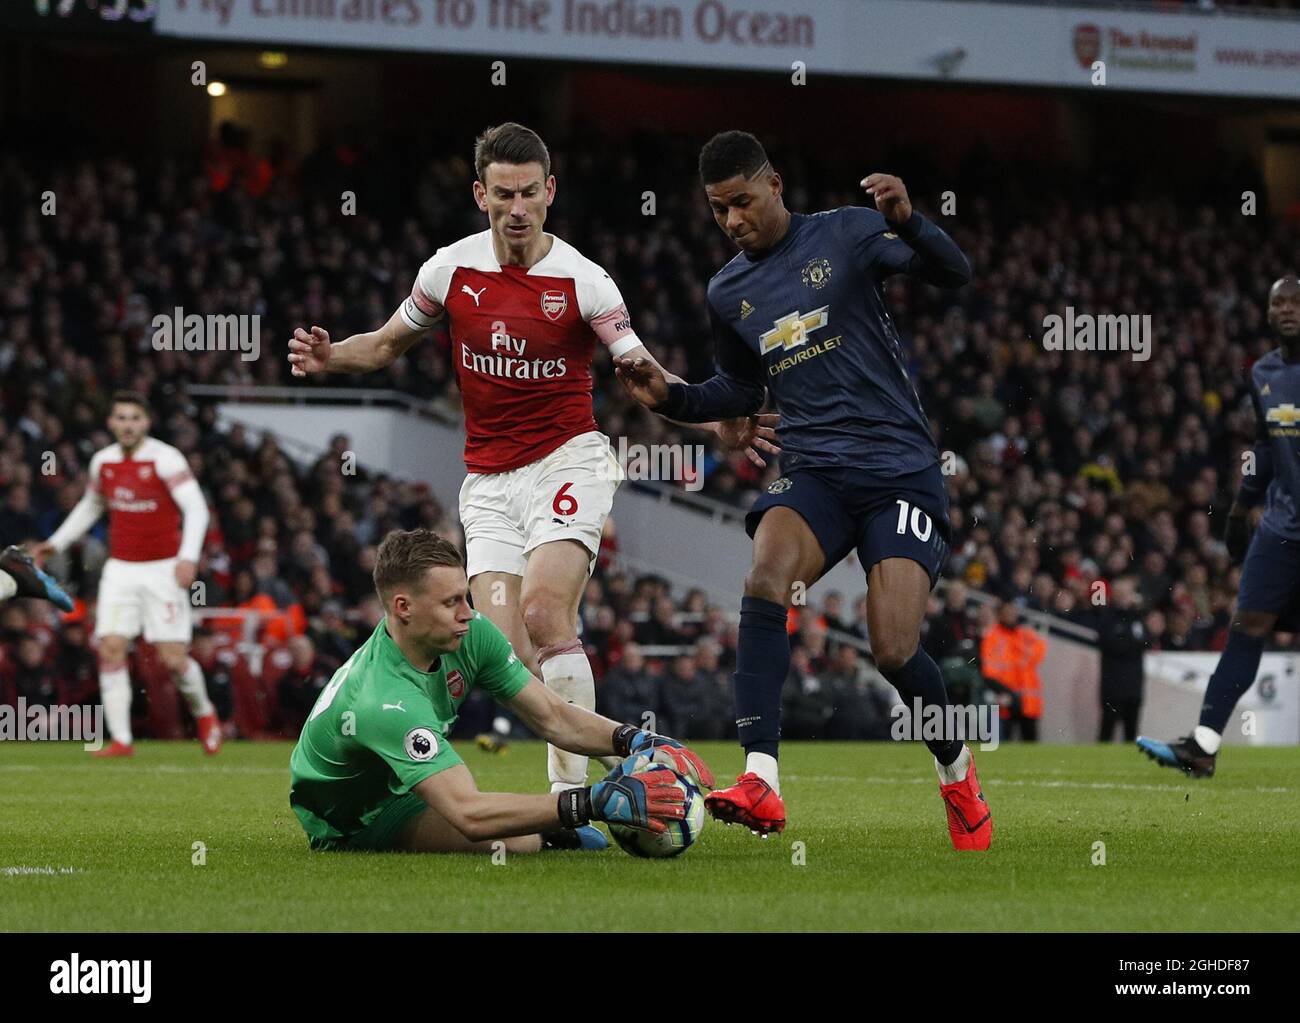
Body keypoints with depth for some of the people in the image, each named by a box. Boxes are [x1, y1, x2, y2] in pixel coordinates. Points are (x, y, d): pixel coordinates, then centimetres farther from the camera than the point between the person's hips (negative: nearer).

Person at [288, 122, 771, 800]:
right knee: (504, 646, -9)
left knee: (544, 615, -23)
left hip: (567, 463, -4)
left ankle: (572, 793, -21)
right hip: (488, 482, 4)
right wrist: (328, 357, -4)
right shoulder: (450, 269, 1)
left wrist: (718, 425, -24)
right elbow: (388, 343, 16)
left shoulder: (583, 281, -8)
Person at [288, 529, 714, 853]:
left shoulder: (471, 634, -16)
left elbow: (553, 717, -7)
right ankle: (550, 837, 2)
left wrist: (635, 740, -26)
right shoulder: (387, 703, -40)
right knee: (503, 836, -26)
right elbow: (470, 814, -48)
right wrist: (597, 803, -53)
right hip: (348, 825, -9)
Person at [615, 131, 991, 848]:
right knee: (765, 580, -29)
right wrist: (670, 397, 11)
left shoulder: (844, 235, 0)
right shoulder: (727, 292, 14)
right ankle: (760, 782, -37)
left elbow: (953, 275, -8)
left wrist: (908, 222, -27)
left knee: (895, 652, -14)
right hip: (812, 472, 4)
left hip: (900, 470, -4)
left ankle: (956, 770, 19)